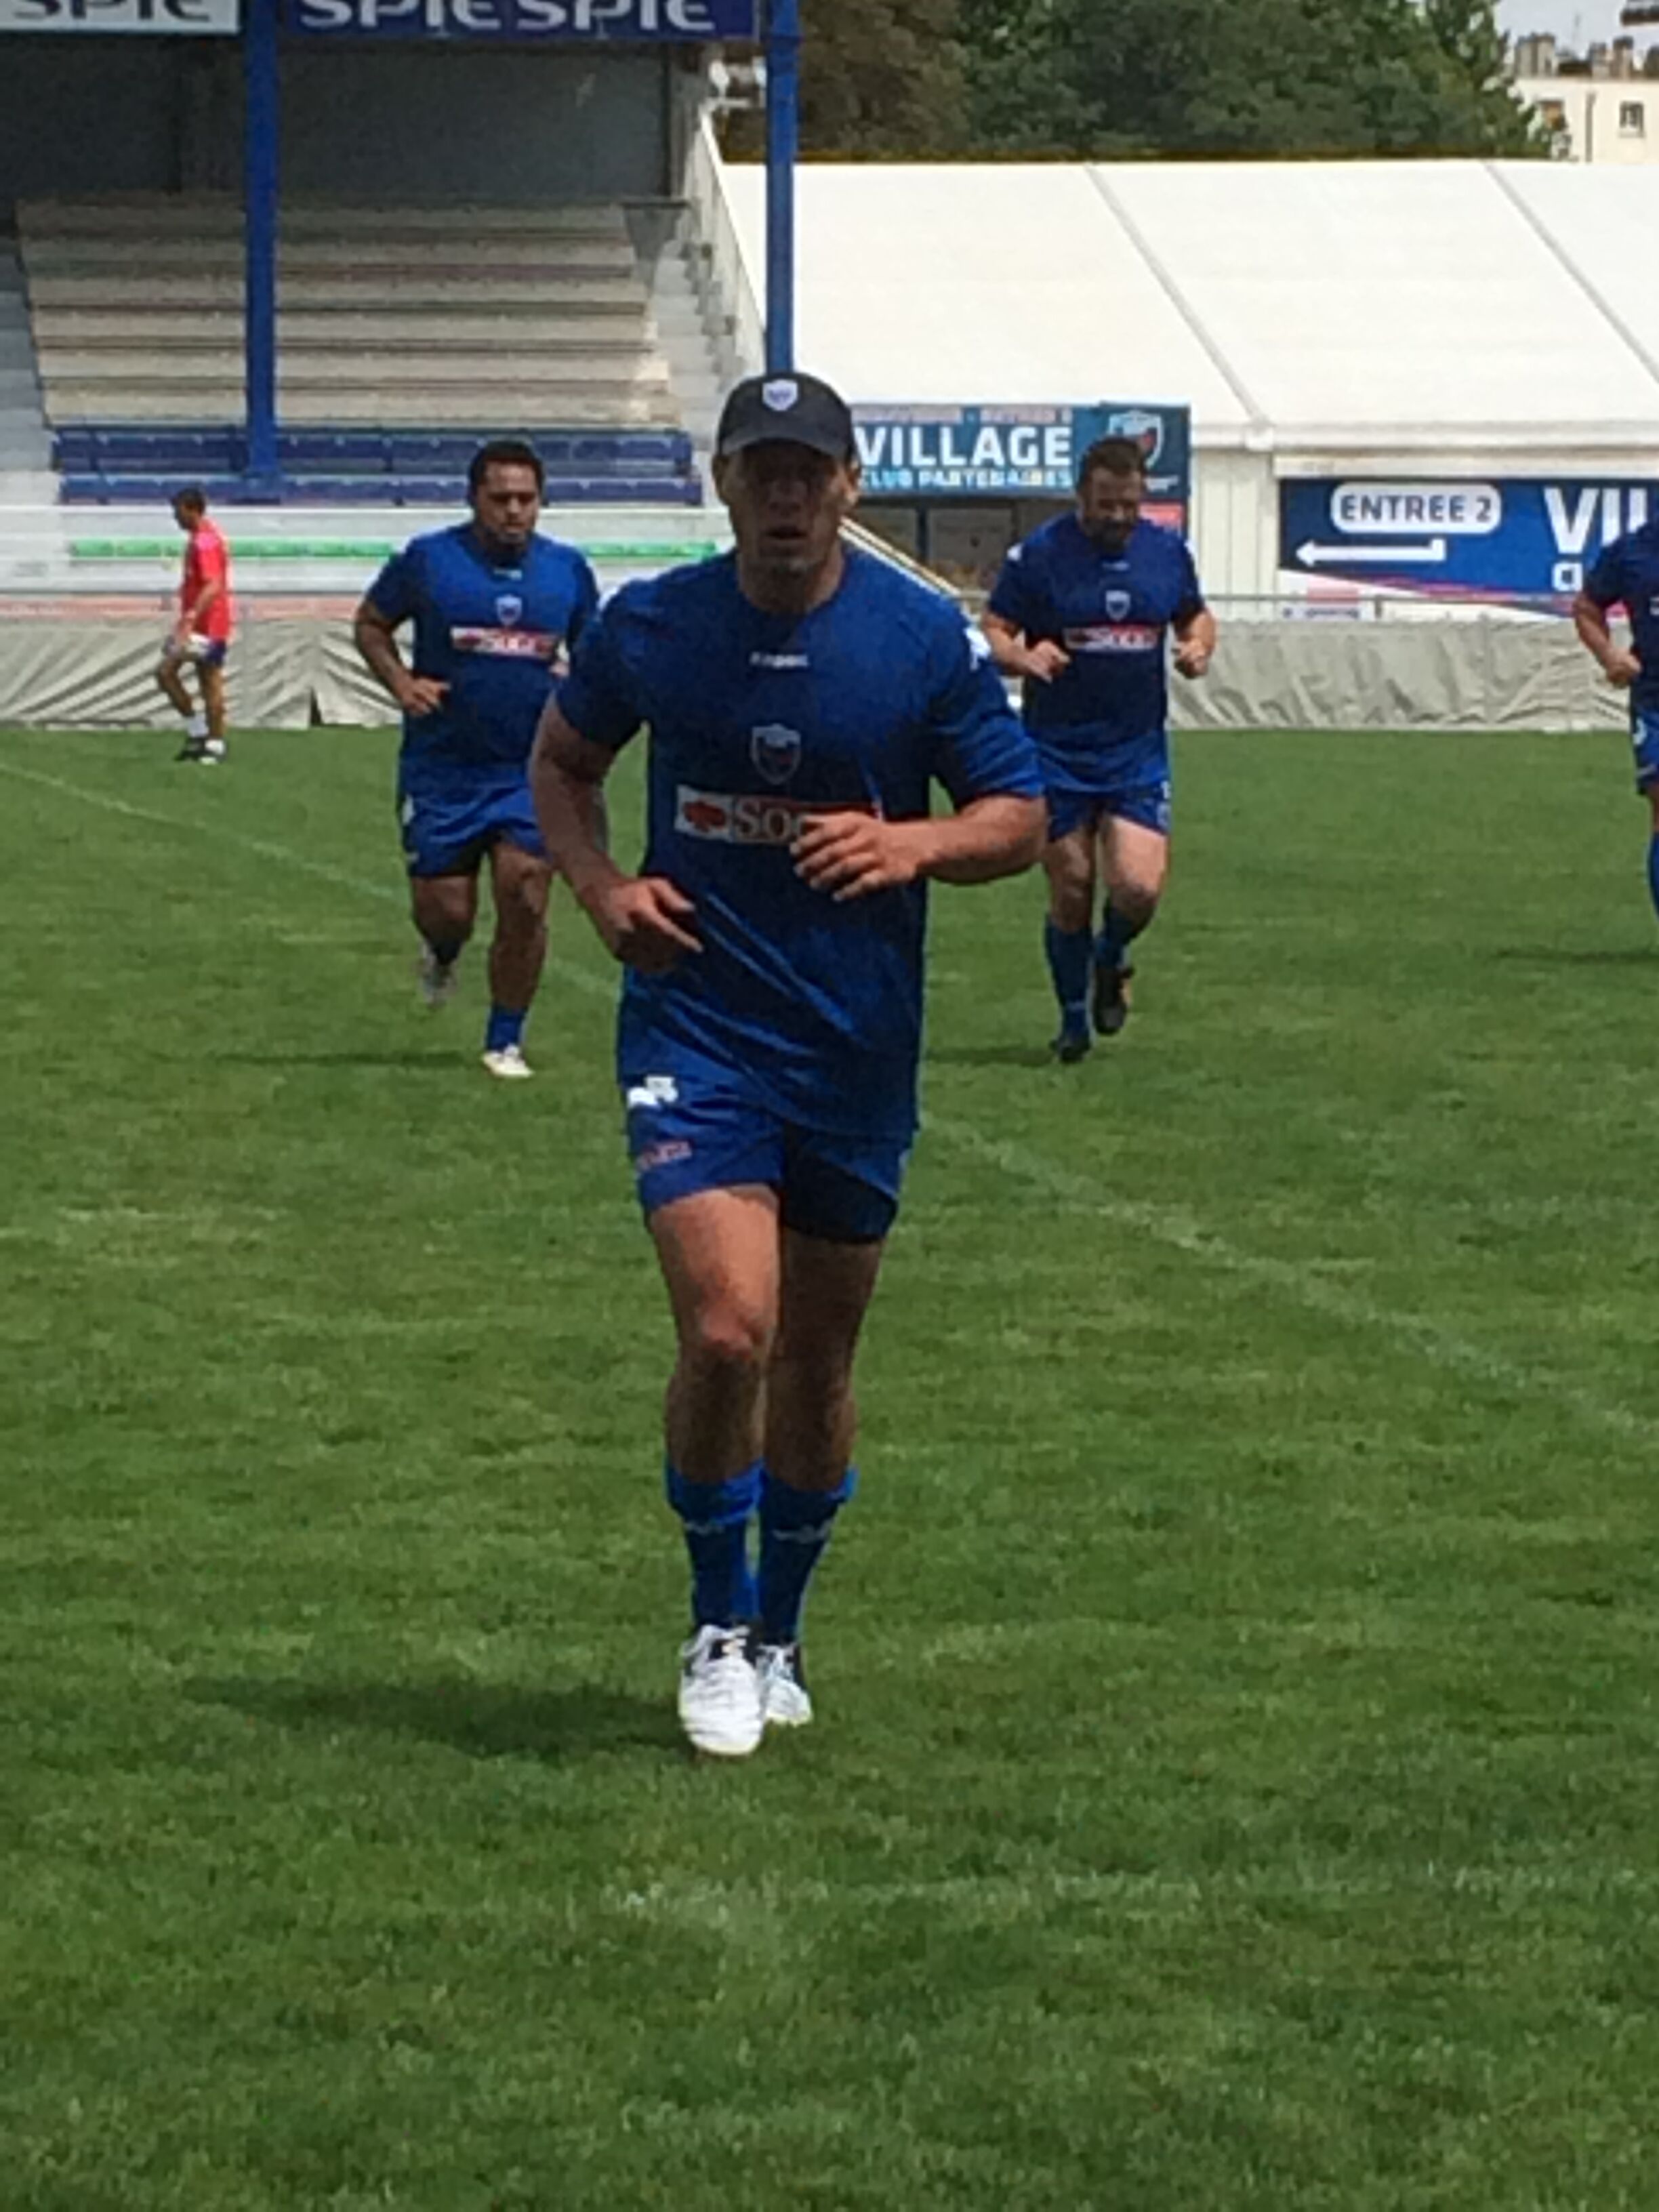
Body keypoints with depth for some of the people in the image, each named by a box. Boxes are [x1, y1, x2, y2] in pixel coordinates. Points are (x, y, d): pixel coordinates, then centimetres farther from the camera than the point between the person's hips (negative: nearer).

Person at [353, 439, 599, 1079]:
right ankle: (441, 955, 39)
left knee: (525, 899, -8)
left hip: (532, 770, 1)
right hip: (442, 768, -1)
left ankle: (505, 1039, 6)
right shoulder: (429, 559, -3)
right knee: (445, 909, 1)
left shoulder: (567, 569, 4)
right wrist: (400, 682, -9)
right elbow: (370, 623, 8)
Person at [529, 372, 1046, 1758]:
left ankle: (779, 1632, 34)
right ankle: (720, 1630, 4)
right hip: (697, 1029, -1)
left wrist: (914, 843, -20)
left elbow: (1022, 817, 1)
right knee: (728, 1332, -17)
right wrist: (600, 884, -4)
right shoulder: (650, 626, -3)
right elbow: (563, 758, 15)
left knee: (816, 1365, 12)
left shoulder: (926, 639, -6)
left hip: (858, 1046, 1)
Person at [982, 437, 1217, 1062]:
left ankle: (1110, 960, 22)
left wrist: (1199, 645, -4)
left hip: (1139, 752, 2)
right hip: (1057, 753, -2)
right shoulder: (1039, 554, -7)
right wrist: (1022, 656, -26)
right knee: (1070, 892, 3)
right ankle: (1073, 1019, 24)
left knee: (1138, 887, -13)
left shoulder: (1167, 552, 4)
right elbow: (992, 631, -4)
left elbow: (1196, 615, 19)